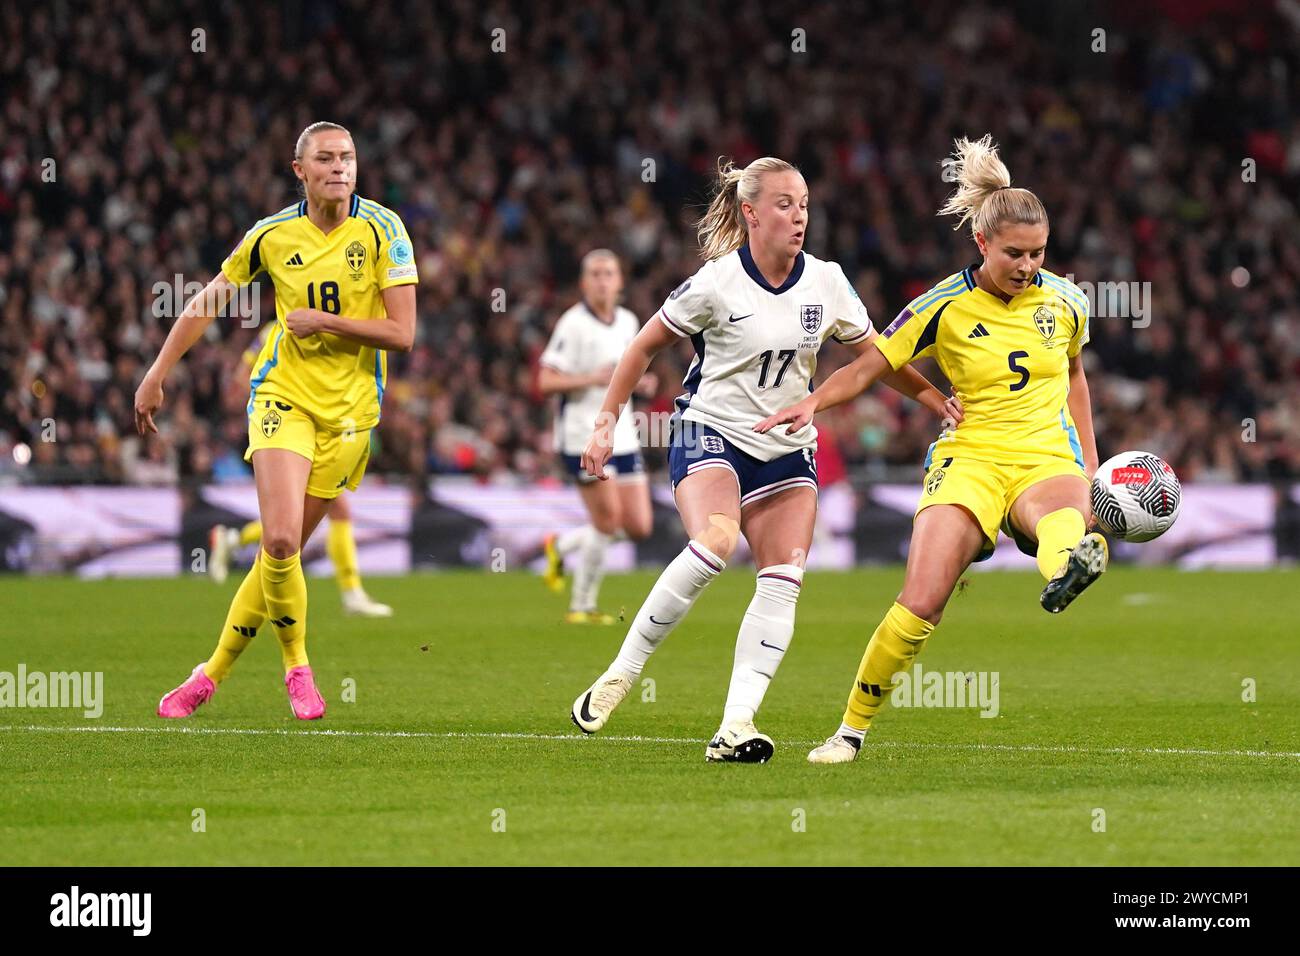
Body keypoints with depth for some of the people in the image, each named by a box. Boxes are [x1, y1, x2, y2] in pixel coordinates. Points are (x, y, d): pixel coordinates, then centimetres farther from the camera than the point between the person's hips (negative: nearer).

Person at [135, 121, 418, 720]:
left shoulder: (381, 230, -6)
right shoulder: (273, 235, -1)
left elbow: (401, 334, -10)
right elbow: (208, 302, 13)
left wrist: (324, 321, -17)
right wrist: (156, 375, 11)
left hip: (349, 408, 0)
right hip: (284, 394, 0)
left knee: (283, 549, 3)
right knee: (280, 541, -19)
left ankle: (213, 675, 17)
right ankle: (295, 665, 3)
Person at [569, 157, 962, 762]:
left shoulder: (826, 282, 0)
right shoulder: (716, 283, -12)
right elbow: (644, 347, 0)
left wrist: (941, 404, 1)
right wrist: (606, 423, -2)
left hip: (787, 453, 5)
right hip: (710, 436, -5)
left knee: (783, 584, -12)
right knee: (715, 543, -32)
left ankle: (736, 728, -15)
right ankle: (619, 677, -20)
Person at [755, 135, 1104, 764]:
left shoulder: (1064, 301, 4)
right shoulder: (945, 307, -3)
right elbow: (868, 366, 3)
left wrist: (1090, 467, 19)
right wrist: (812, 402, -16)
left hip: (1047, 459, 1)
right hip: (968, 458, -1)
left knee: (1063, 519, -40)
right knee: (919, 606, -16)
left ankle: (1072, 568, -77)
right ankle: (853, 728, 2)